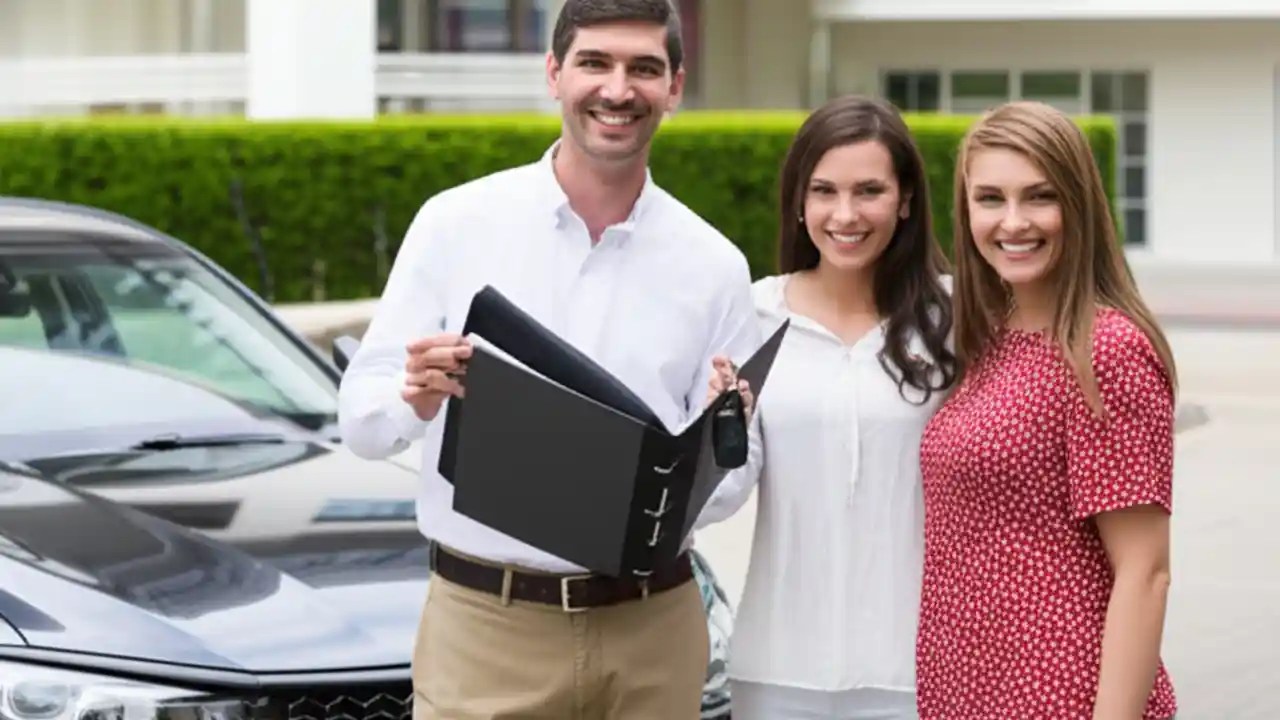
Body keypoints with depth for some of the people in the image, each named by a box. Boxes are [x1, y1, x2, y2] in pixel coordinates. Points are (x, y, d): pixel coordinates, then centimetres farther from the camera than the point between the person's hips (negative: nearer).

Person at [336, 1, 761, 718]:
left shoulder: (713, 264, 4)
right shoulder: (457, 222, -1)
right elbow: (361, 418, 0)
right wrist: (416, 400, -23)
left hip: (652, 631, 2)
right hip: (484, 624, -1)